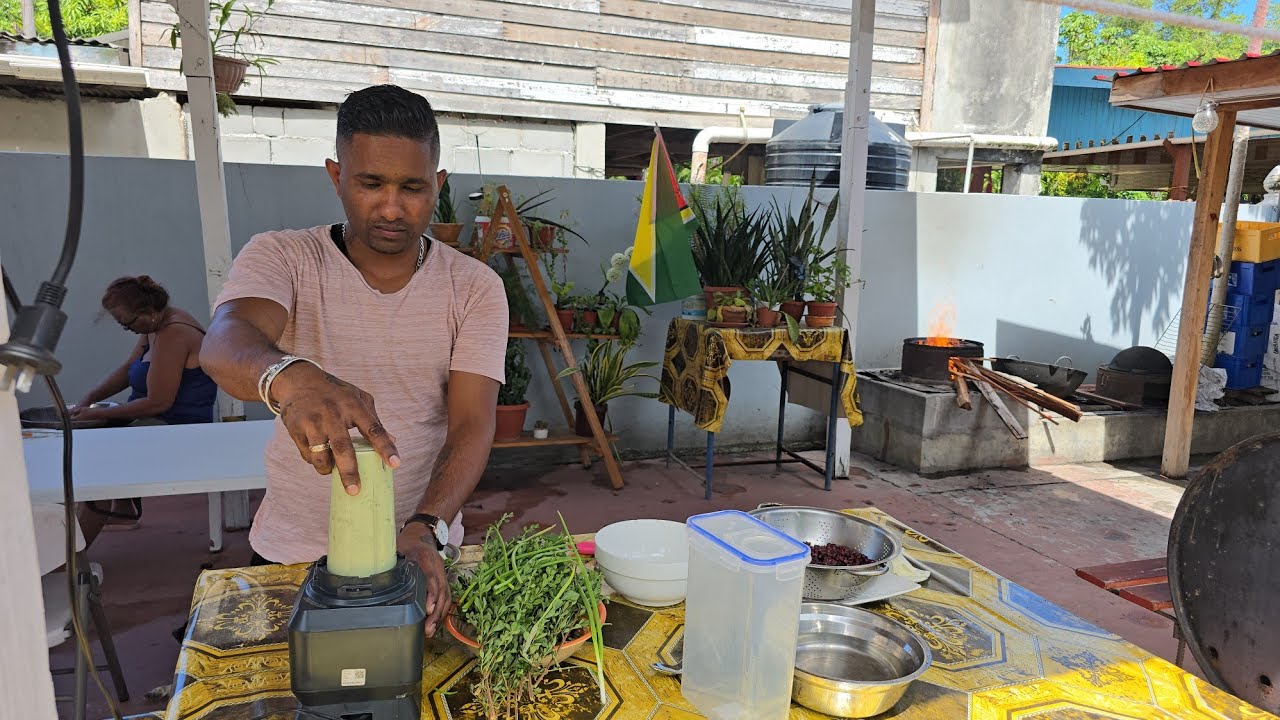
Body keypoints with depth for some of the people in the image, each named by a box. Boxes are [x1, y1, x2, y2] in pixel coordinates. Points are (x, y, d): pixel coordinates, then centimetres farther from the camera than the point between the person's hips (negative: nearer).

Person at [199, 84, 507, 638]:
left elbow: (472, 426, -15)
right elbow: (223, 343, -28)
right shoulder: (280, 257, -7)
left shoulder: (475, 287, -6)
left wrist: (427, 528, -31)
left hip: (420, 548, 1)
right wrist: (288, 376, -51)